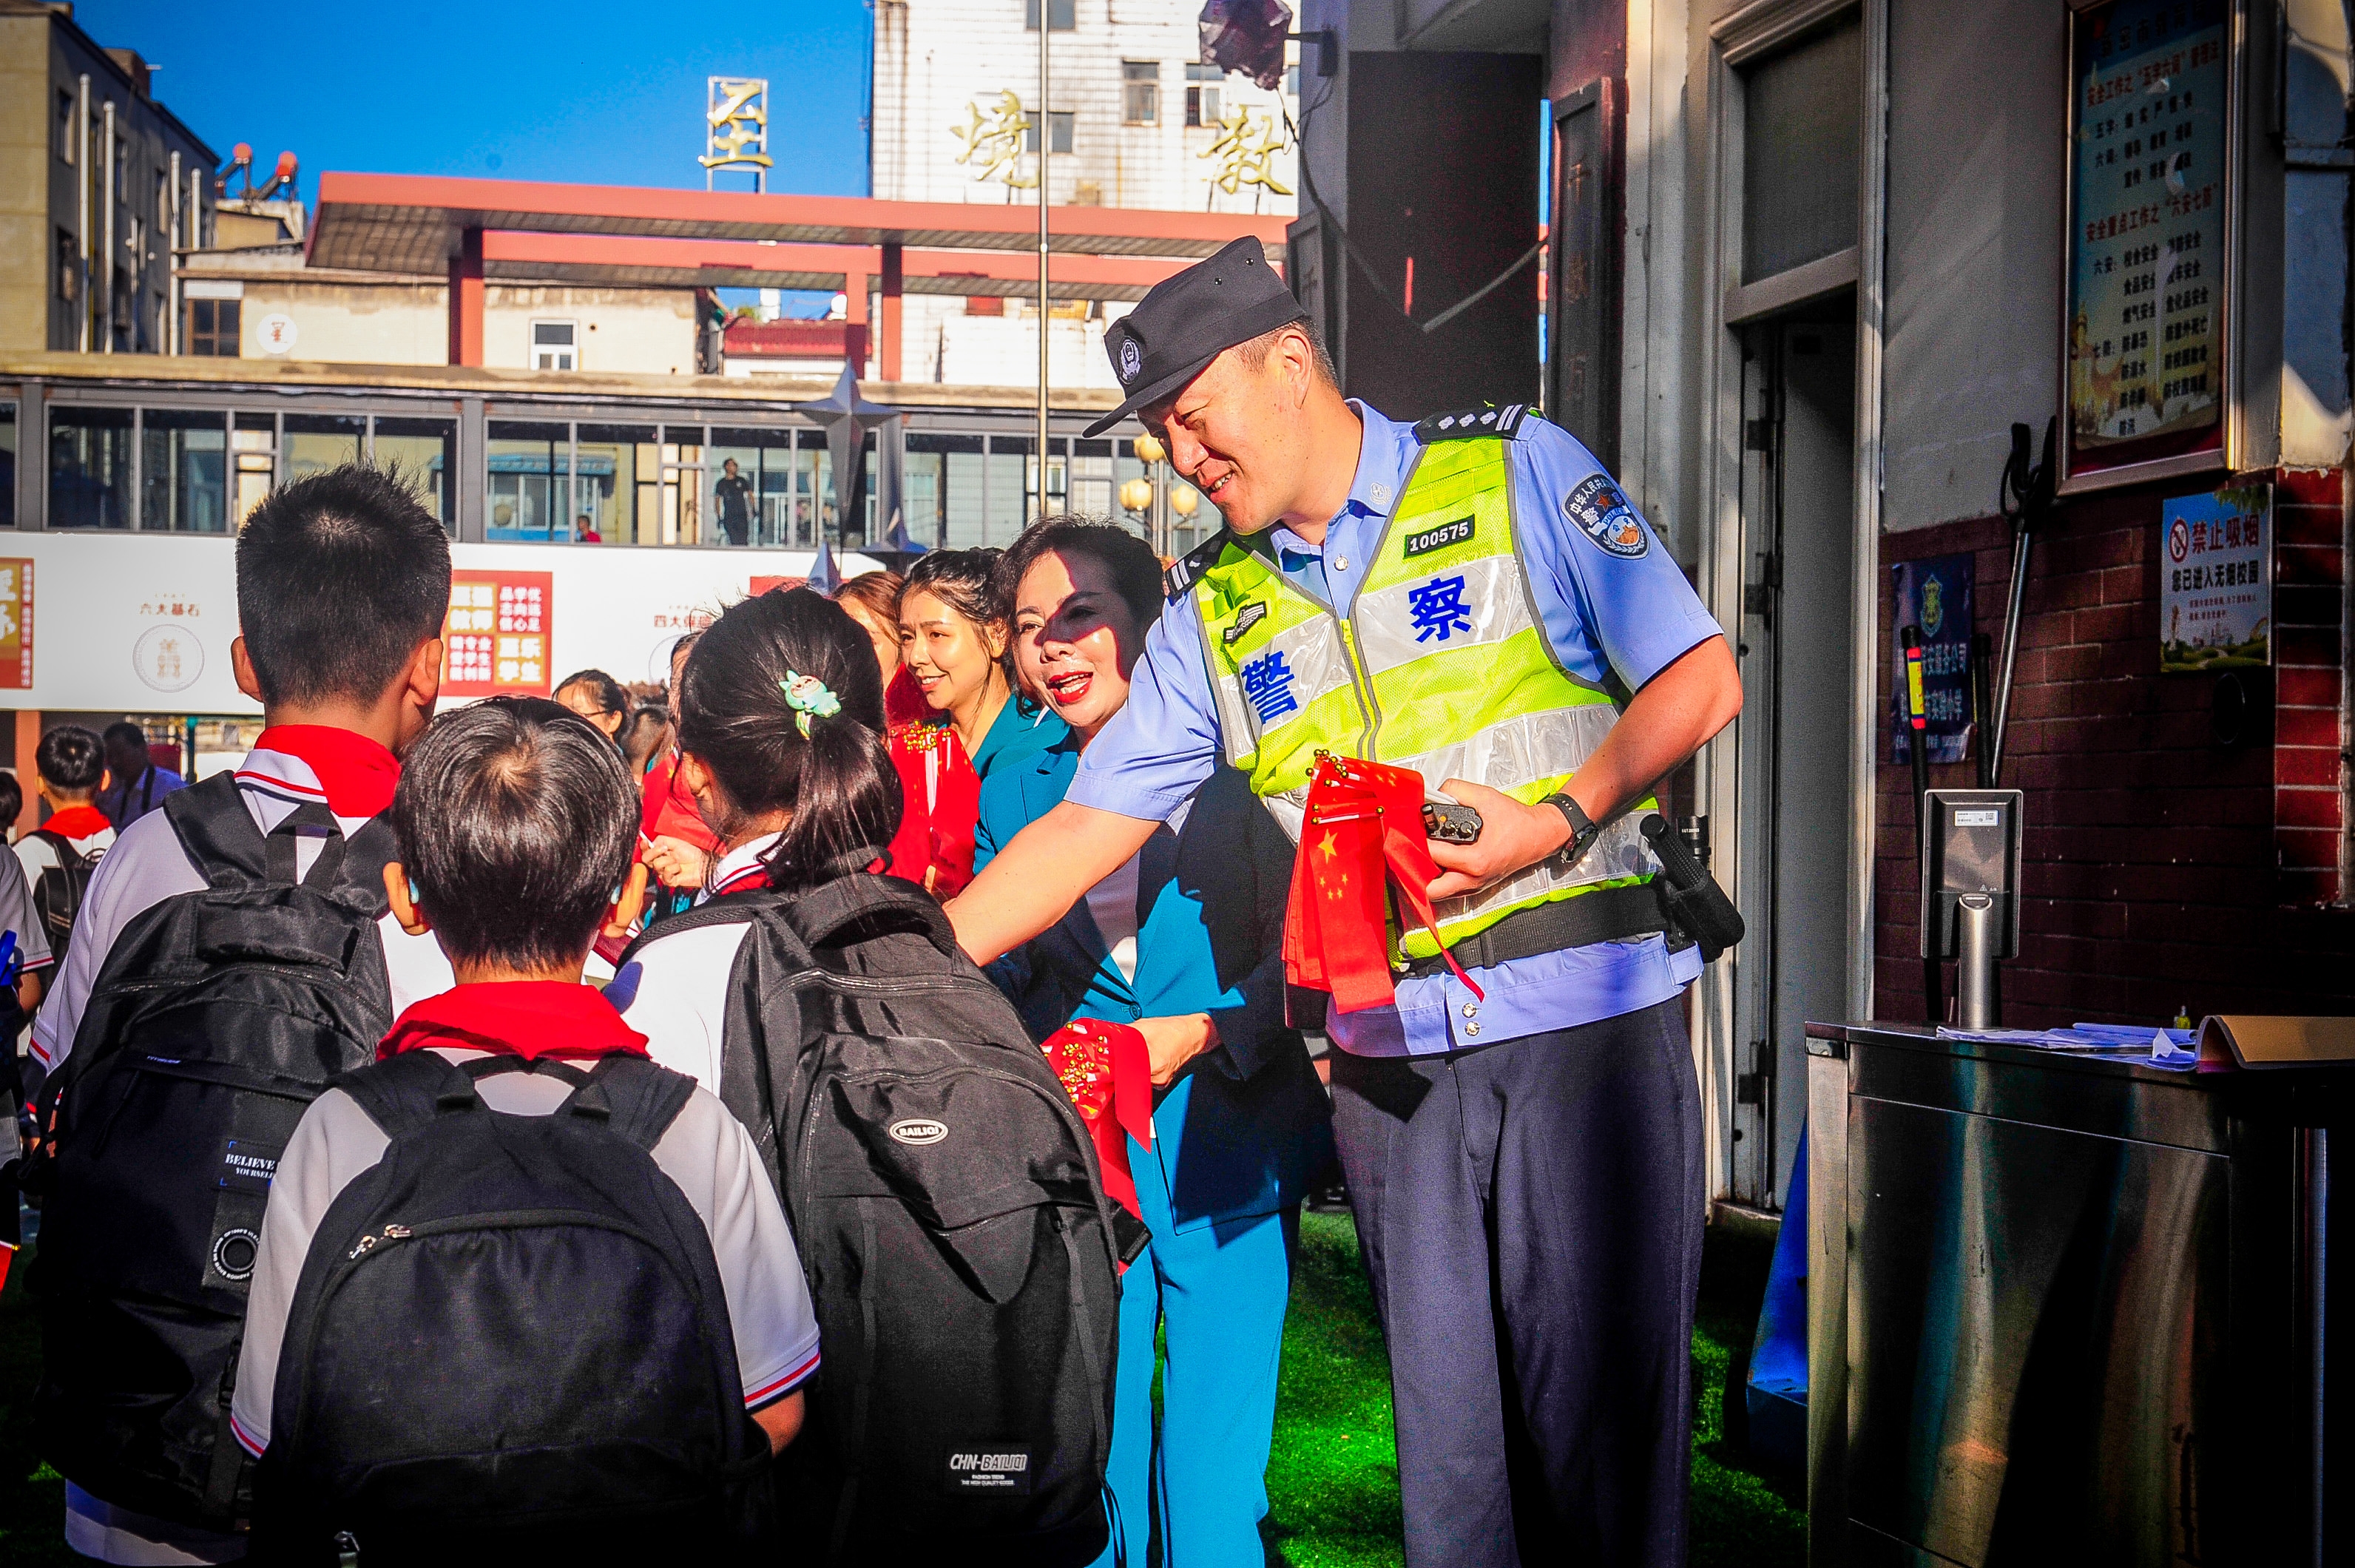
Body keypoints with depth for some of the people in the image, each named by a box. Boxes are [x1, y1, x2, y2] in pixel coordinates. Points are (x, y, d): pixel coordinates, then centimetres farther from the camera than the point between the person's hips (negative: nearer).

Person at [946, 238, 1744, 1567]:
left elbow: (1699, 682, -2)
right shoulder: (1213, 615, 13)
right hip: (1390, 1055, 4)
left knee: (1598, 1405, -3)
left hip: (1585, 1018, -3)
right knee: (1444, 1421, 4)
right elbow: (1084, 833, 11)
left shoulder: (1516, 471, 3)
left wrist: (1556, 820, -17)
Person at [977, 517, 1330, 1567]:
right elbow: (999, 981, 16)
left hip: (1228, 1134, -3)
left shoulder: (1231, 766, 1)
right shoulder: (1013, 796, 12)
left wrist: (1202, 1032, -13)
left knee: (1214, 1469, -2)